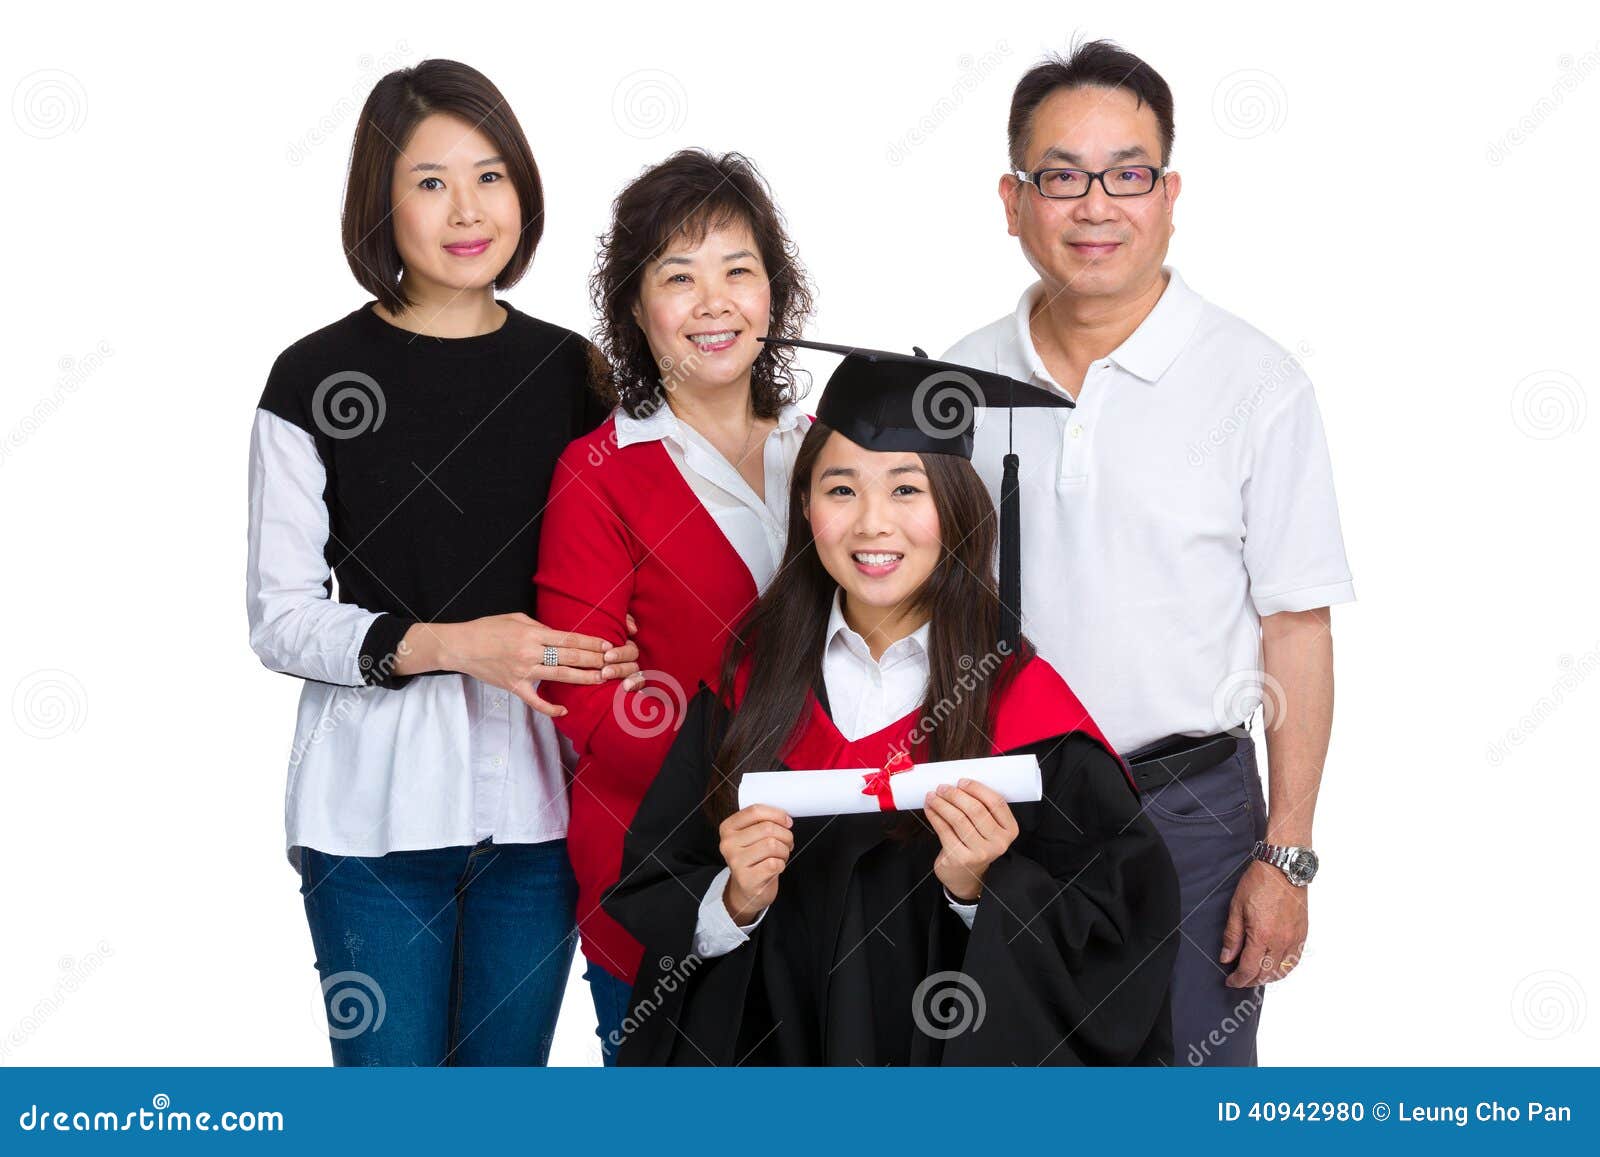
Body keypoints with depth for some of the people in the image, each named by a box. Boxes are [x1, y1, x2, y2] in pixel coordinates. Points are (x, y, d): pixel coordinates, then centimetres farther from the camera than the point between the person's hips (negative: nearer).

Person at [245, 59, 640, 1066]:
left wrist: (607, 652, -5)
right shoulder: (317, 377, -4)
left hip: (535, 799, 3)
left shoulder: (568, 370, 7)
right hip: (374, 803, -3)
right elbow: (280, 618, -5)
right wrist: (448, 644, -18)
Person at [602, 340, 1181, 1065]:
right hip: (769, 1044, 3)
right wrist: (736, 899, -18)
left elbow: (1115, 934, -9)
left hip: (961, 1049, -3)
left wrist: (980, 887, -22)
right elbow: (649, 901, -1)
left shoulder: (1021, 700, -10)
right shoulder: (751, 680, -2)